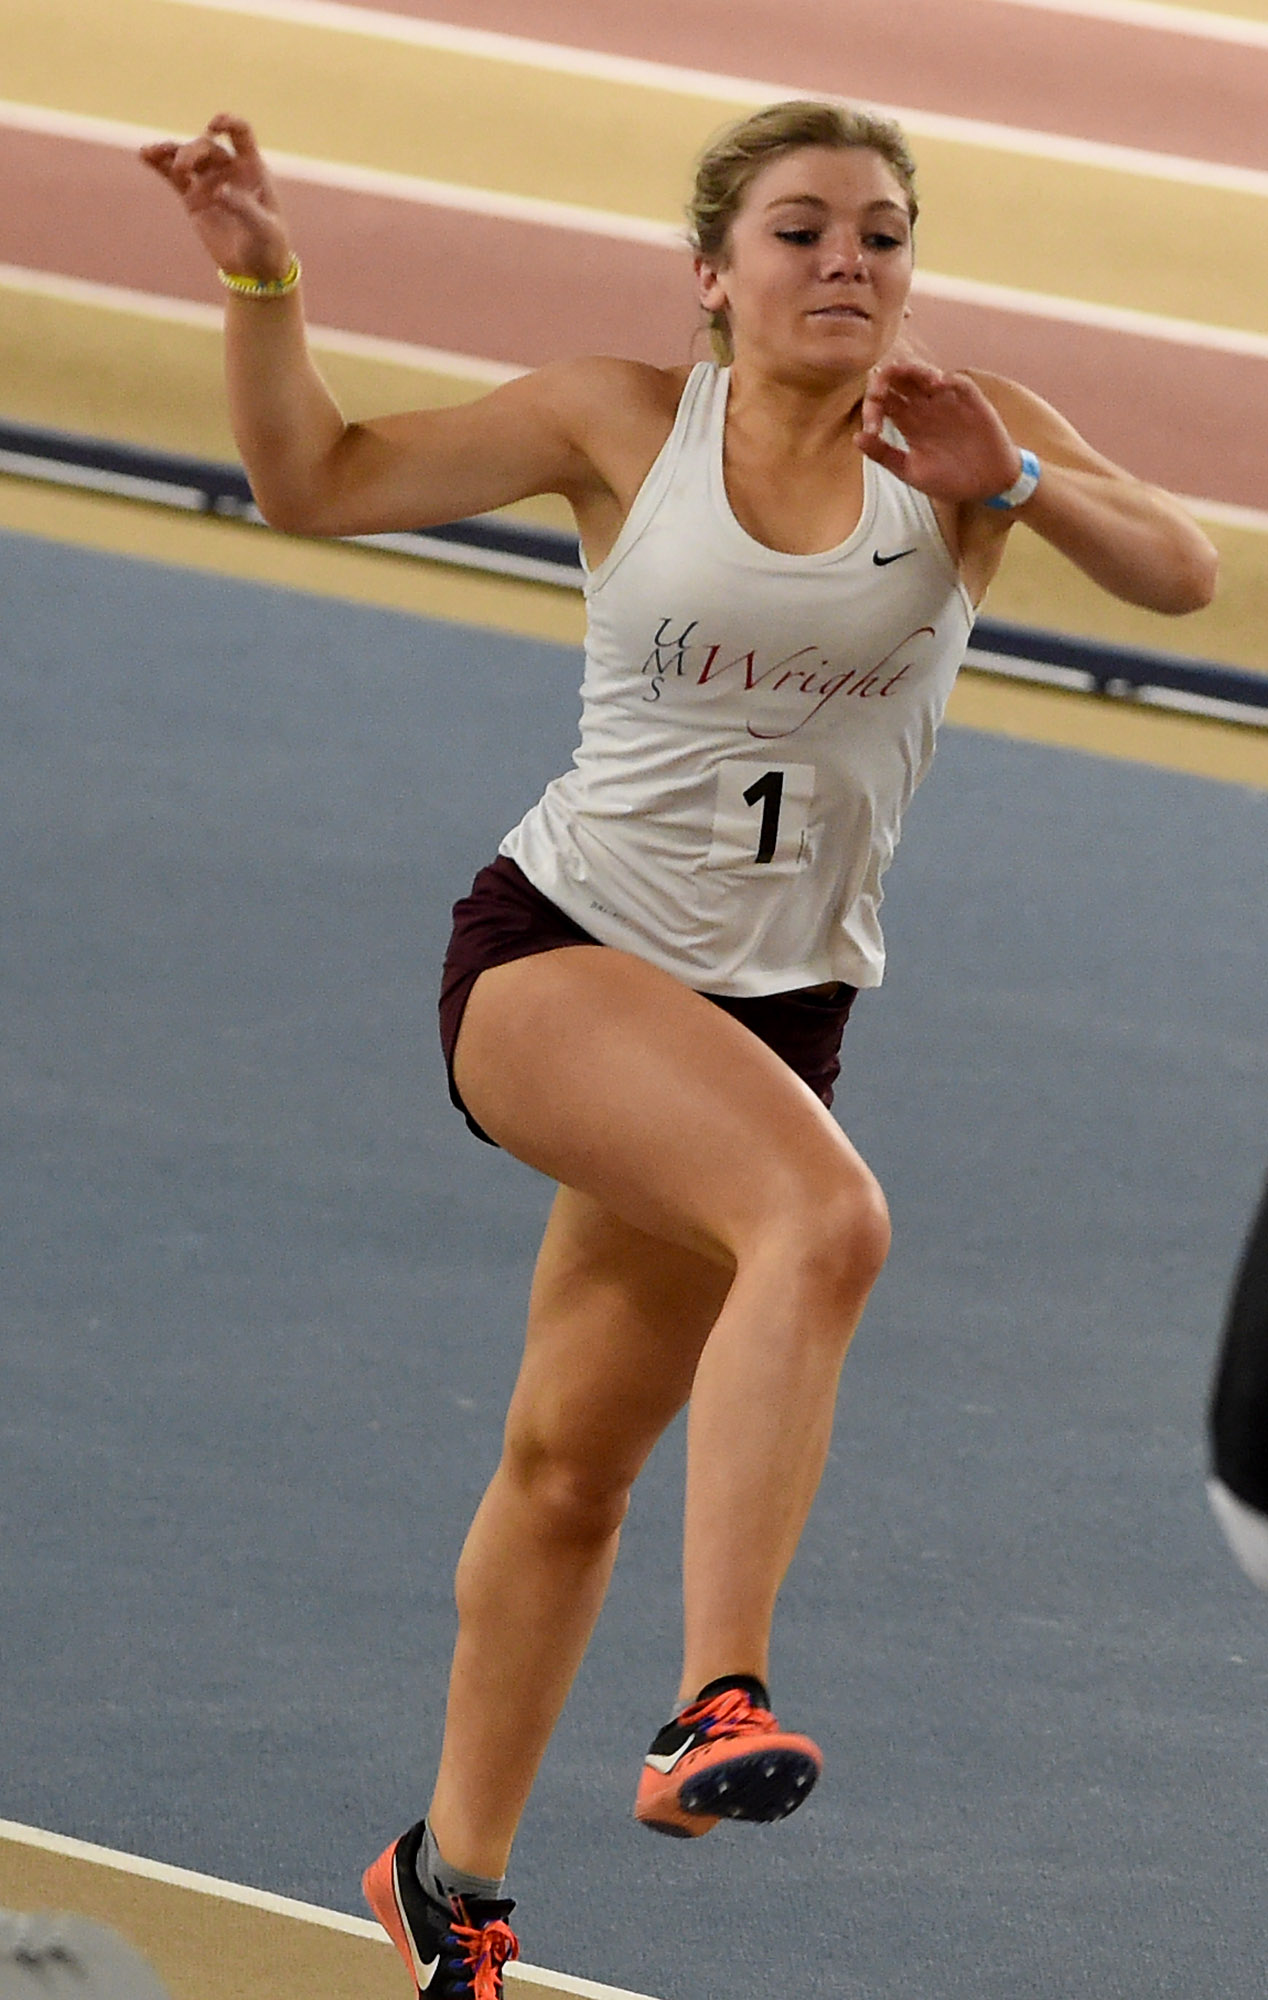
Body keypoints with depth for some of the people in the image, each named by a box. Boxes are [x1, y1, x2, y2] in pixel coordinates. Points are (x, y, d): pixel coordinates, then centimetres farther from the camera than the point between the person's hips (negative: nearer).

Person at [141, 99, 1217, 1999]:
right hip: (553, 955, -3)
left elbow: (1178, 571, -11)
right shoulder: (628, 422, -2)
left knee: (576, 1465, 10)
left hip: (773, 1010, 3)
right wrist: (262, 284, -14)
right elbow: (316, 481, 1)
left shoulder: (966, 432, 1)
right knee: (826, 1215, -33)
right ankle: (719, 1703, -40)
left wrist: (1008, 482, -27)